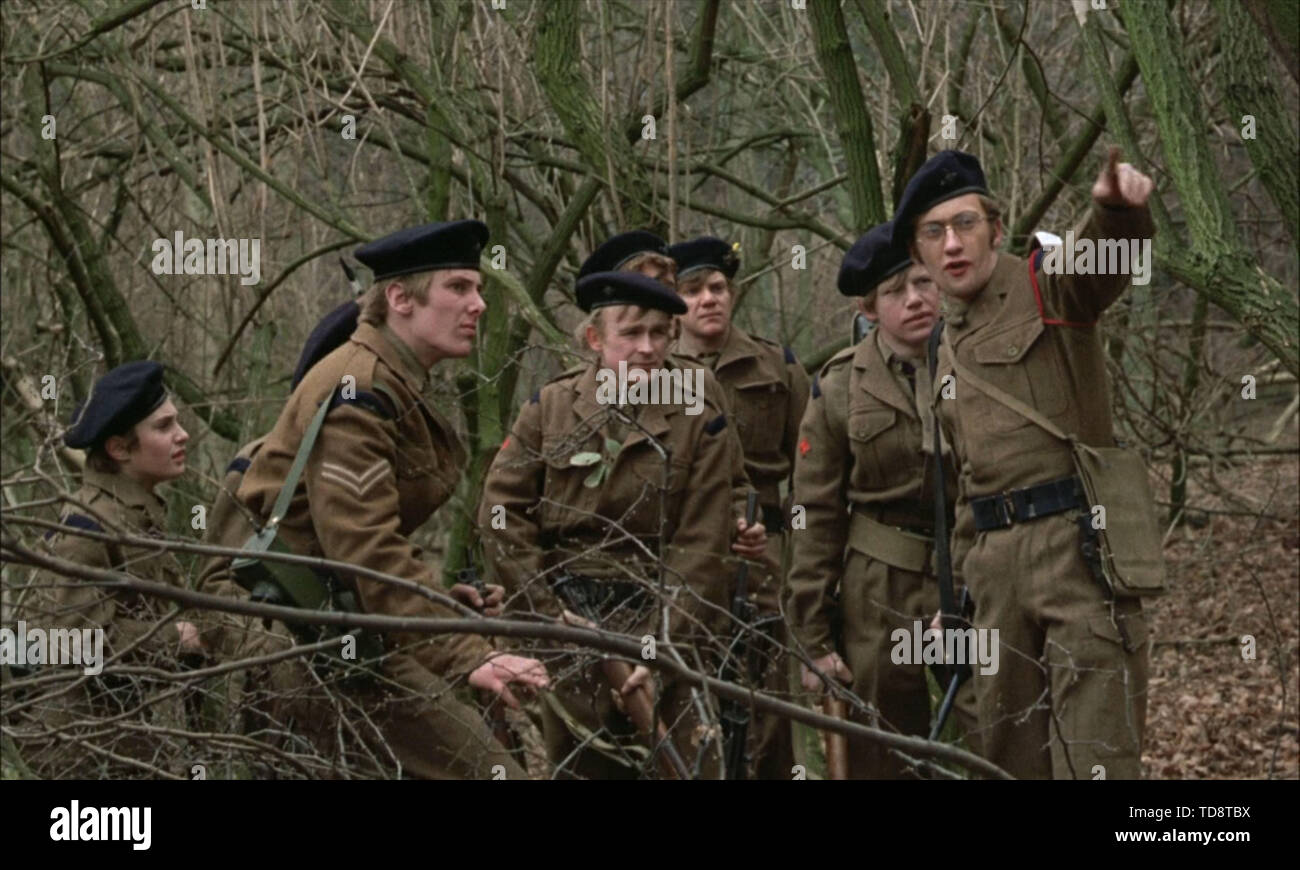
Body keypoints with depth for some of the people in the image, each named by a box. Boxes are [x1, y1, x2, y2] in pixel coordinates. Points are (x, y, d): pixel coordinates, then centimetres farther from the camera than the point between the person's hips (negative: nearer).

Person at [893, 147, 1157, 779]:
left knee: (1095, 754, -10)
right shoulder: (949, 348, 21)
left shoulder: (1048, 289, -1)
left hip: (1076, 544, -7)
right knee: (1011, 755, 10)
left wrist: (1117, 206, -47)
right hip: (995, 564, 7)